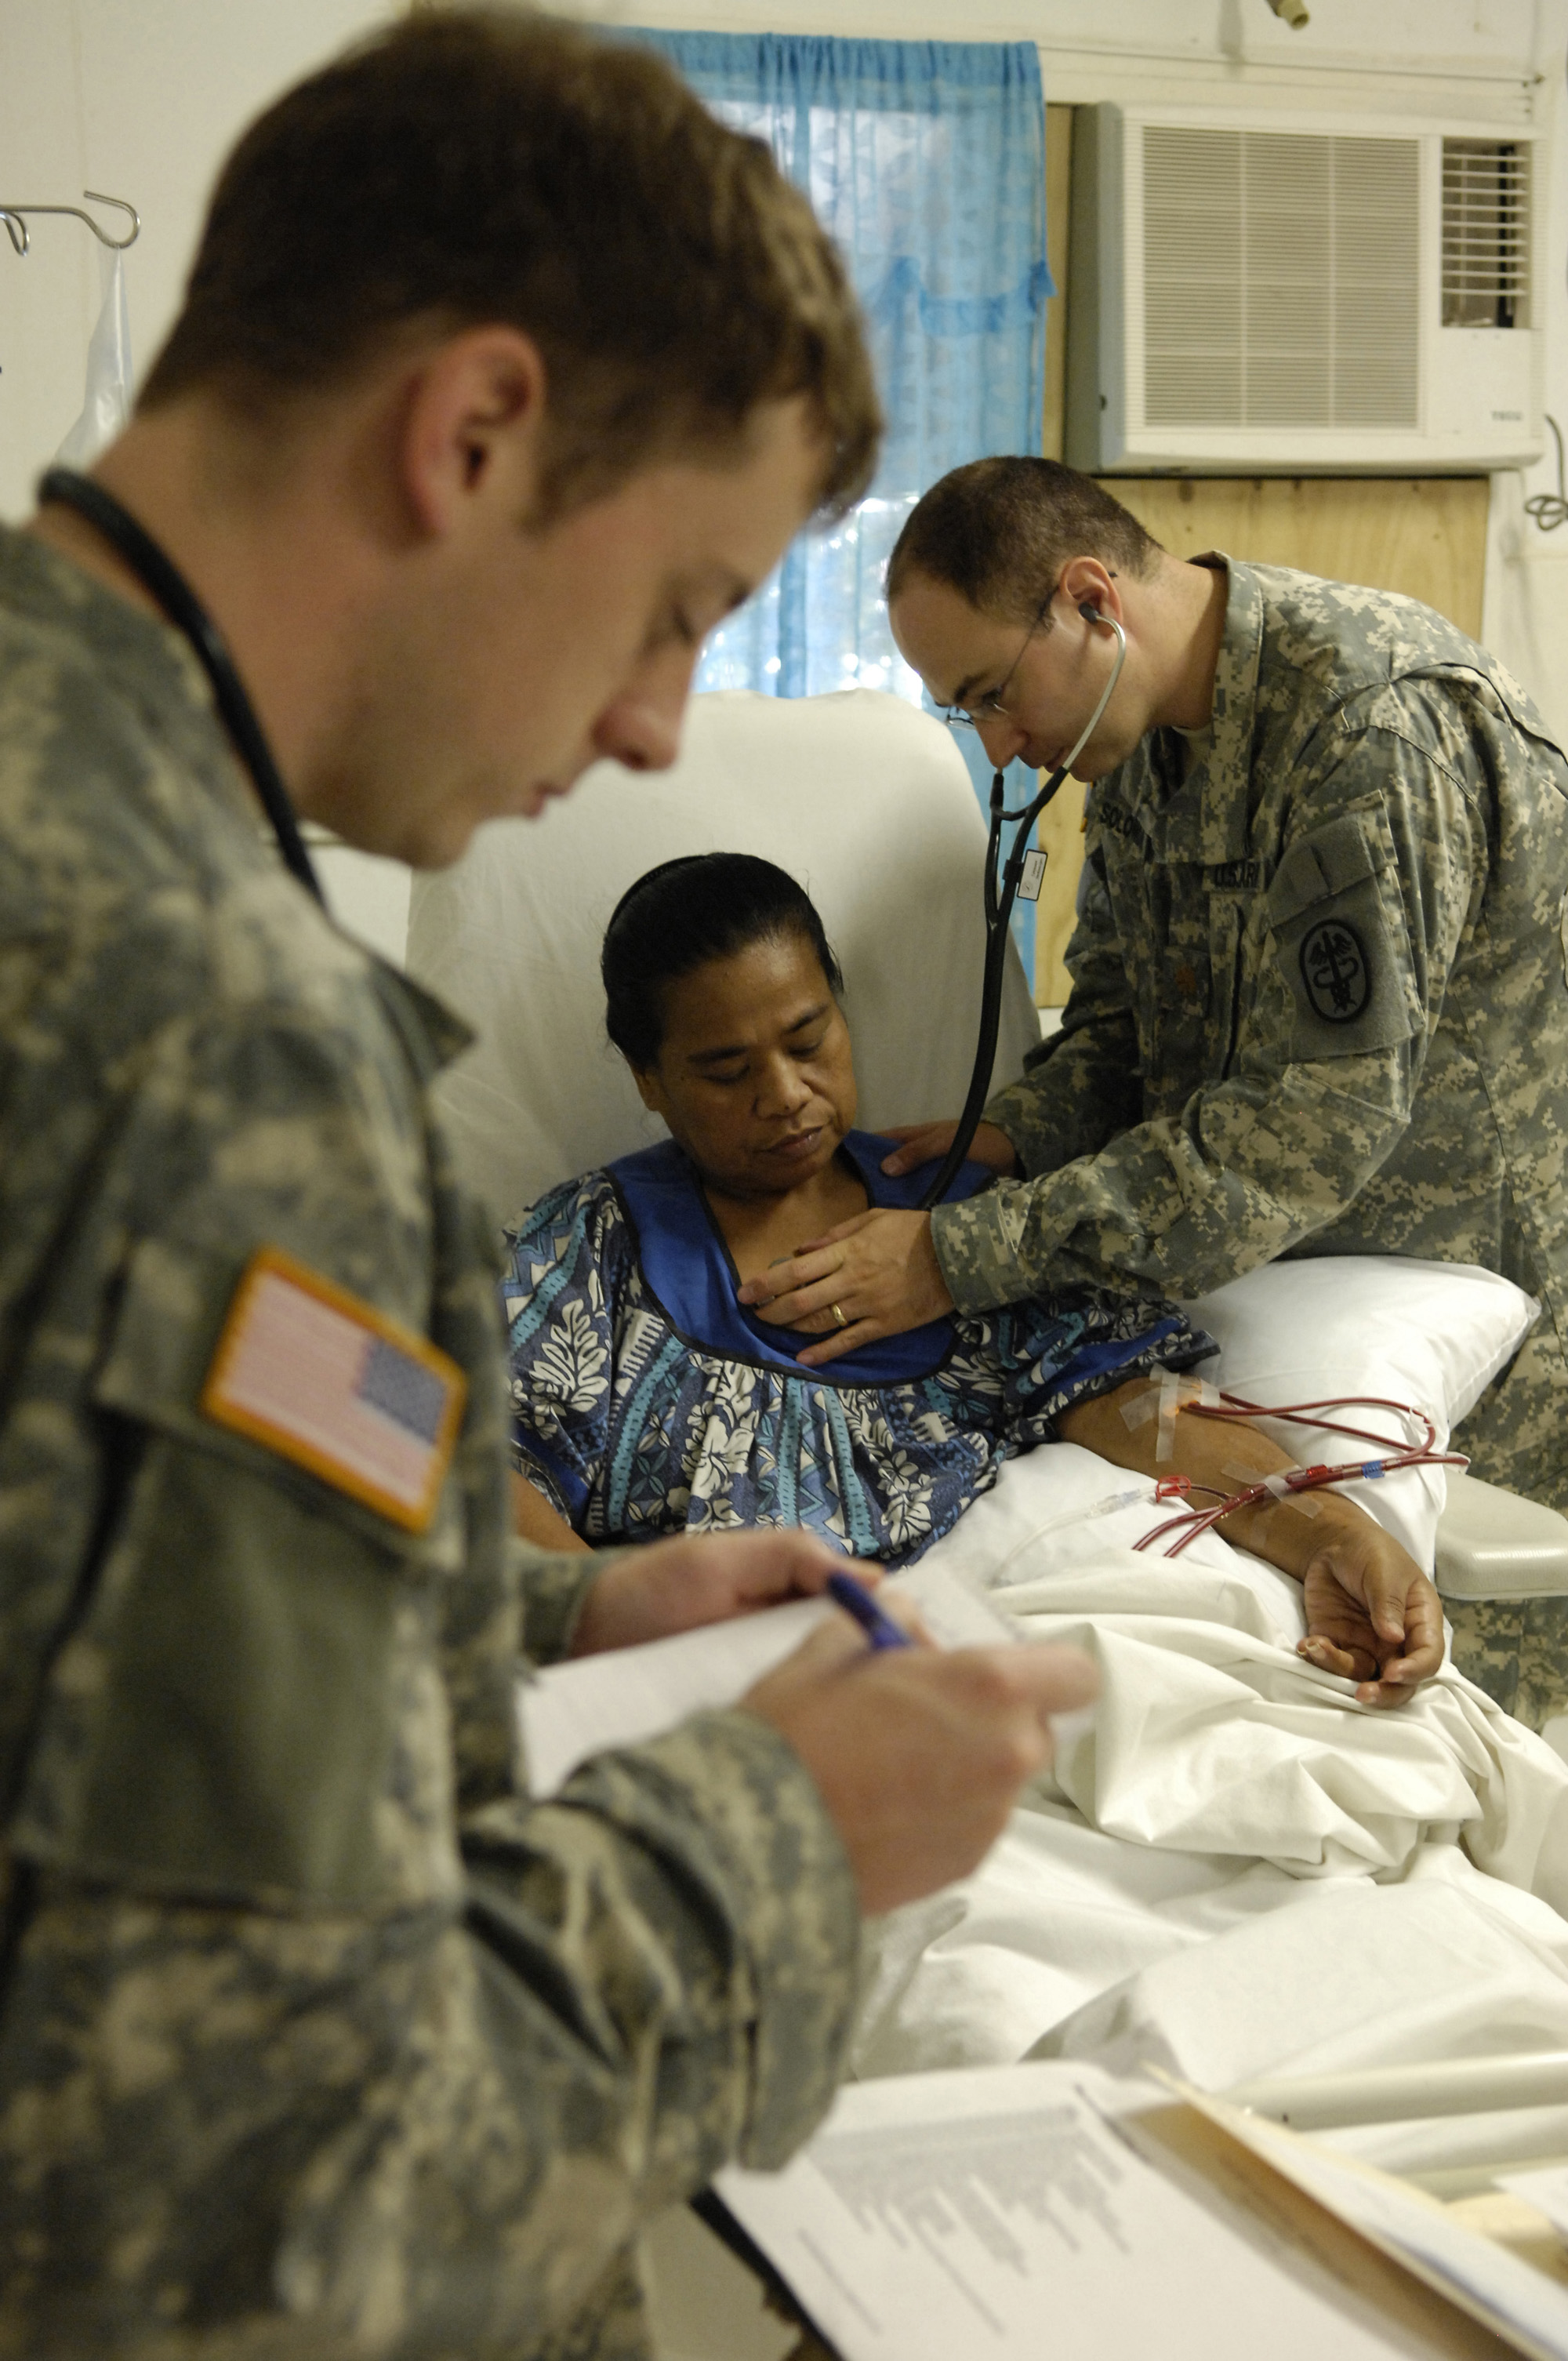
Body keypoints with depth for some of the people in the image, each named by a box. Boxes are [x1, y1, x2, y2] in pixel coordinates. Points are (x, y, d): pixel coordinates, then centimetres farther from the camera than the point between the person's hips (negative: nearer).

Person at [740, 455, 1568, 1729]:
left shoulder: (1376, 727, -26)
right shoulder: (1138, 727, 3)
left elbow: (1318, 1117, -29)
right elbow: (1120, 1001, 14)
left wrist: (970, 1256, -28)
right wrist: (1022, 1134, -9)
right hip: (1264, 1275, 8)